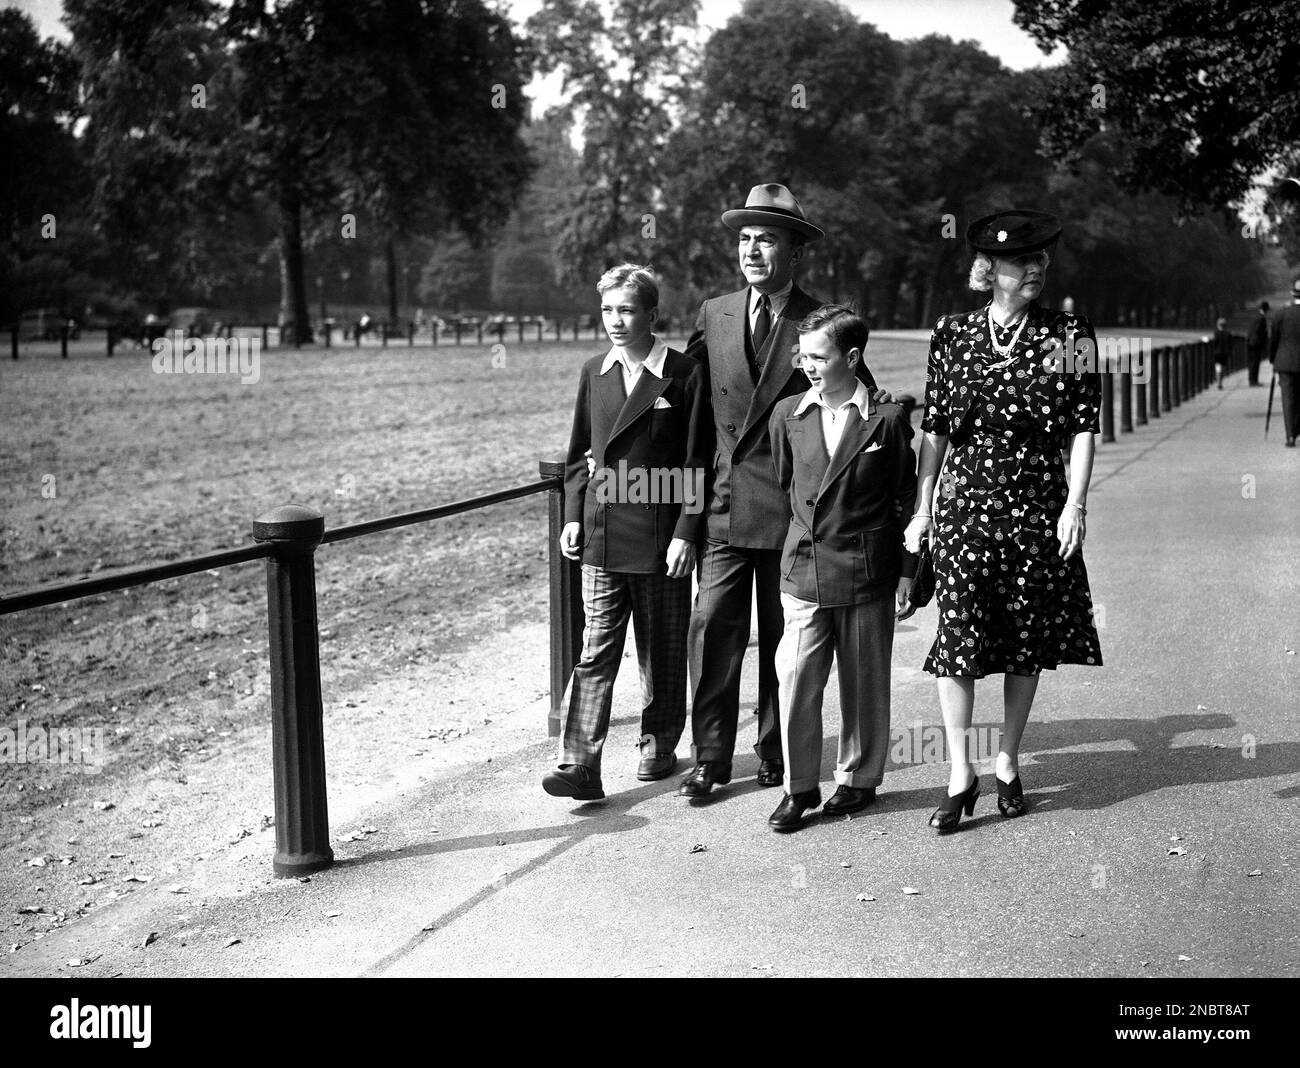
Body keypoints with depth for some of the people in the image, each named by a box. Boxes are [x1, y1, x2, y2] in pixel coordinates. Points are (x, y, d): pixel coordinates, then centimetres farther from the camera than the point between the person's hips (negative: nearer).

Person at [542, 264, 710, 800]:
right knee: (596, 652, -3)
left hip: (662, 538, -3)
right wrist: (573, 516, 7)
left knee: (662, 654, 10)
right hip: (602, 535, 3)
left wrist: (685, 534, -11)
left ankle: (659, 748, 27)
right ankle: (580, 768, -6)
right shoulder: (594, 373, 9)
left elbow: (696, 464, -5)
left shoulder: (685, 375, -5)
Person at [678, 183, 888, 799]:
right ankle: (711, 759, 7)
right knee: (713, 628, -2)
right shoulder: (713, 315, 9)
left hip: (792, 509, -2)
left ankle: (776, 754, 23)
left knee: (783, 637, 8)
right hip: (724, 505, 2)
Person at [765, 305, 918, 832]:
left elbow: (906, 501, 2)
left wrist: (907, 573, 1)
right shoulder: (787, 414, 4)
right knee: (796, 680, -3)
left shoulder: (887, 419, -4)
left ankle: (858, 778, 26)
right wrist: (804, 535, 13)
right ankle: (799, 787, 9)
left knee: (864, 682, 9)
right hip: (803, 571, 2)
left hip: (867, 570, -2)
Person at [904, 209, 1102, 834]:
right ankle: (960, 774, 3)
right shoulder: (951, 336, 4)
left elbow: (1084, 427, 1)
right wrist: (922, 507, 4)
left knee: (1027, 641, 8)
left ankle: (1007, 765, 23)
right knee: (957, 637, -7)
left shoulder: (1070, 337, 1)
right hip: (965, 505, 0)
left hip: (1039, 510, 0)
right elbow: (934, 427, 7)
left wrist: (1074, 506, -7)